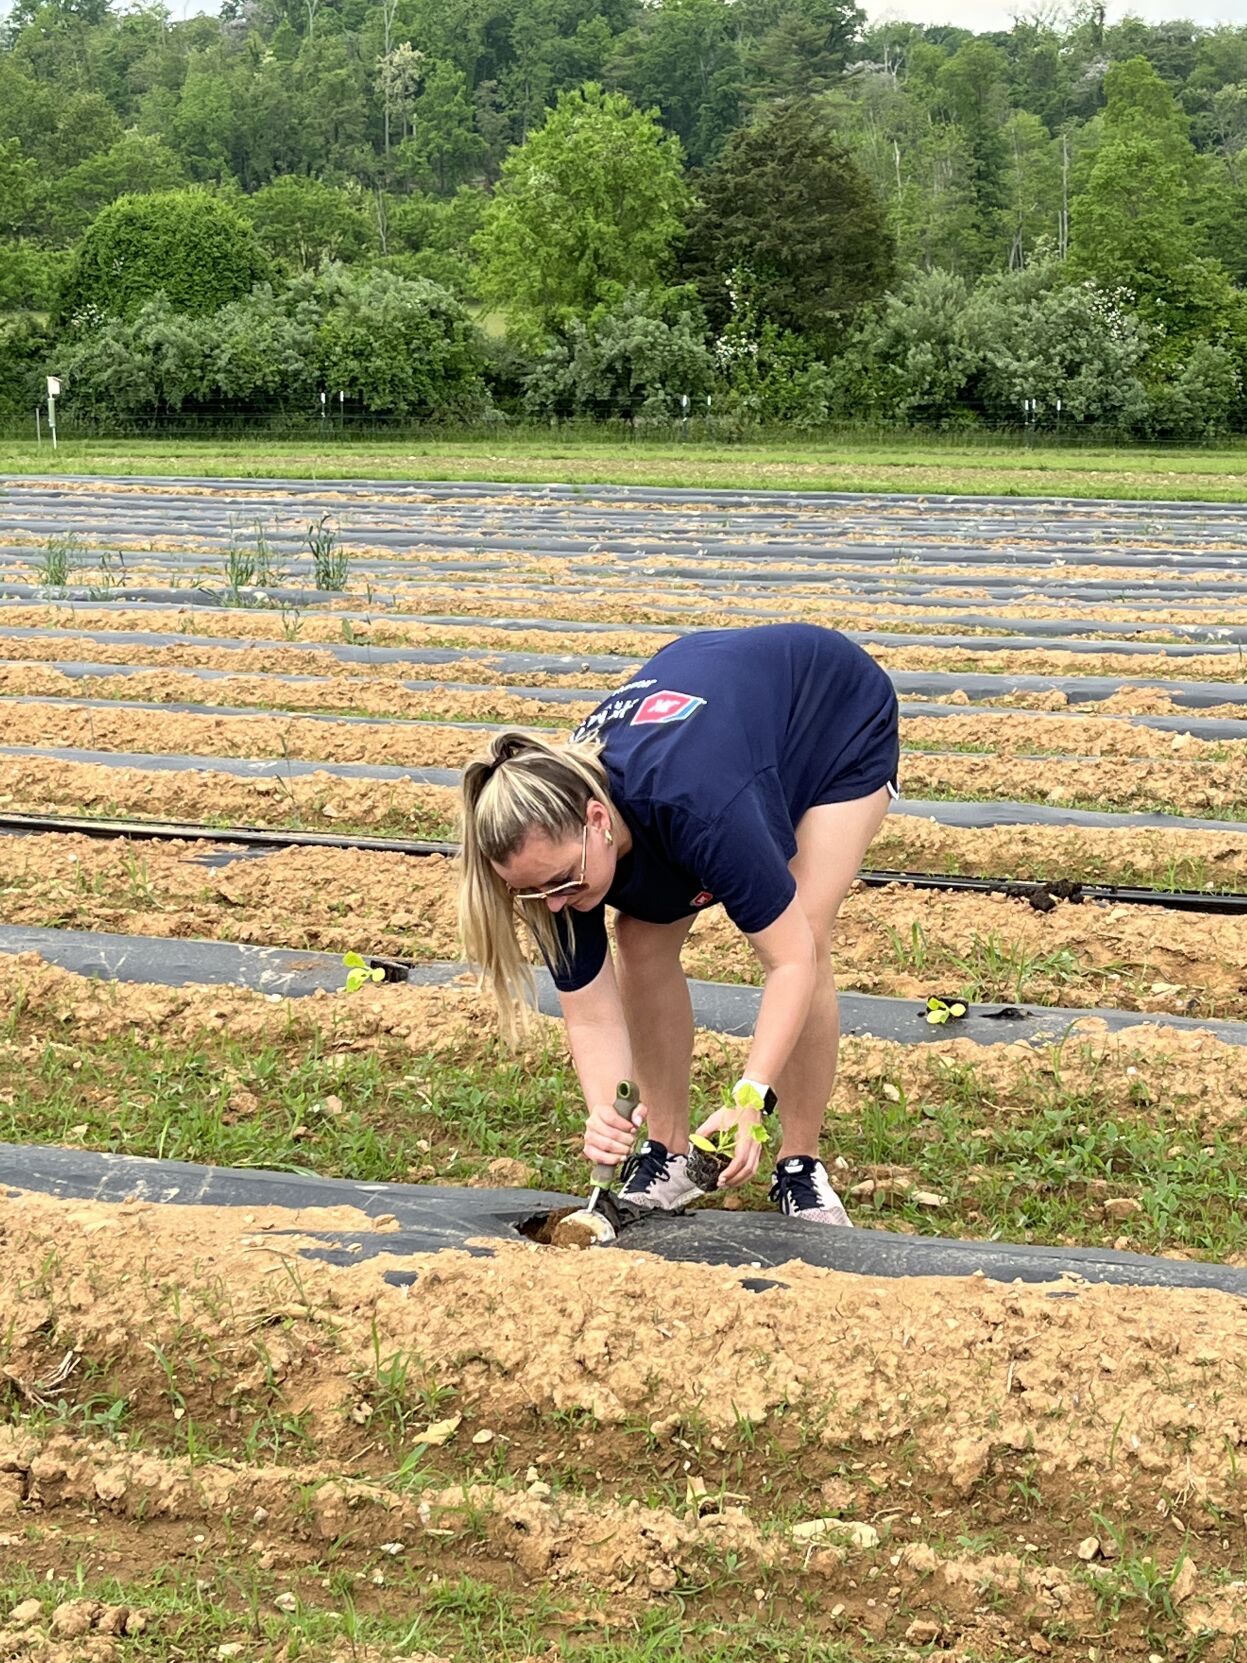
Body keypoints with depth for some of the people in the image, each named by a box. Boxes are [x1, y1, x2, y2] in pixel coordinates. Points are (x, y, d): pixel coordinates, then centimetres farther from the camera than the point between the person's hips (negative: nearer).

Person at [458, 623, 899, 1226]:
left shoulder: (698, 808, -46)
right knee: (642, 943, -9)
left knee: (805, 943, -21)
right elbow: (590, 1013, -20)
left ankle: (800, 1168, -4)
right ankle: (668, 1155, 6)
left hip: (843, 712, -5)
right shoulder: (553, 835, -26)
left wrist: (750, 1101, -48)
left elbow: (790, 959, -40)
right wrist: (604, 1119, -37)